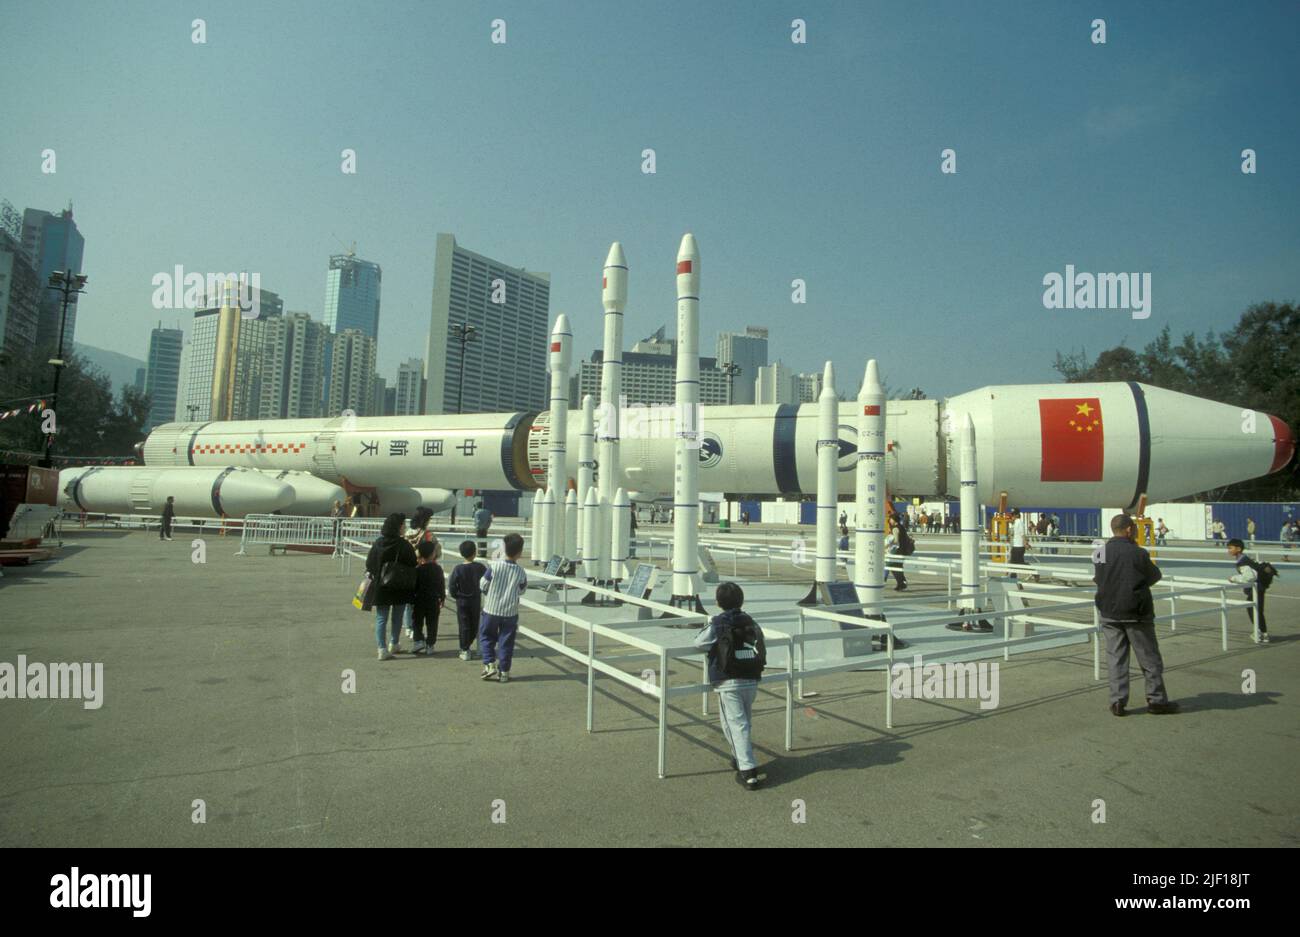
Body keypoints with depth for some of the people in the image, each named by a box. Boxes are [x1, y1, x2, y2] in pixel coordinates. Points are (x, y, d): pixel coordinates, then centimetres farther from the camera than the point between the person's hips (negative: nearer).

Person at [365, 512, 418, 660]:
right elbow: (412, 563, -10)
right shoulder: (403, 544, -15)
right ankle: (394, 645, 29)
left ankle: (382, 649, 0)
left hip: (381, 587, 2)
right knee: (397, 617, 16)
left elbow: (369, 564, -1)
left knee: (381, 618, 7)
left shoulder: (377, 543, -5)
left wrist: (375, 576, 13)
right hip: (400, 587, -2)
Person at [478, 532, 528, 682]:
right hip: (510, 612, 1)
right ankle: (504, 671, 14)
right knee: (506, 642, 10)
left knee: (486, 637, 18)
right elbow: (521, 591, 3)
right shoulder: (521, 572, -11)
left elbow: (482, 586, -6)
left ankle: (489, 664, 8)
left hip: (491, 609, -1)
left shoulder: (494, 566, -15)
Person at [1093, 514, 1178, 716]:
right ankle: (1156, 699, 17)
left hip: (1109, 614, 4)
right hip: (1136, 615, -3)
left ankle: (1117, 701, 7)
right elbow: (1154, 576, -1)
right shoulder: (1138, 553, -14)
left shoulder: (1100, 552, -2)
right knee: (1149, 658, 10)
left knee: (1115, 658, 8)